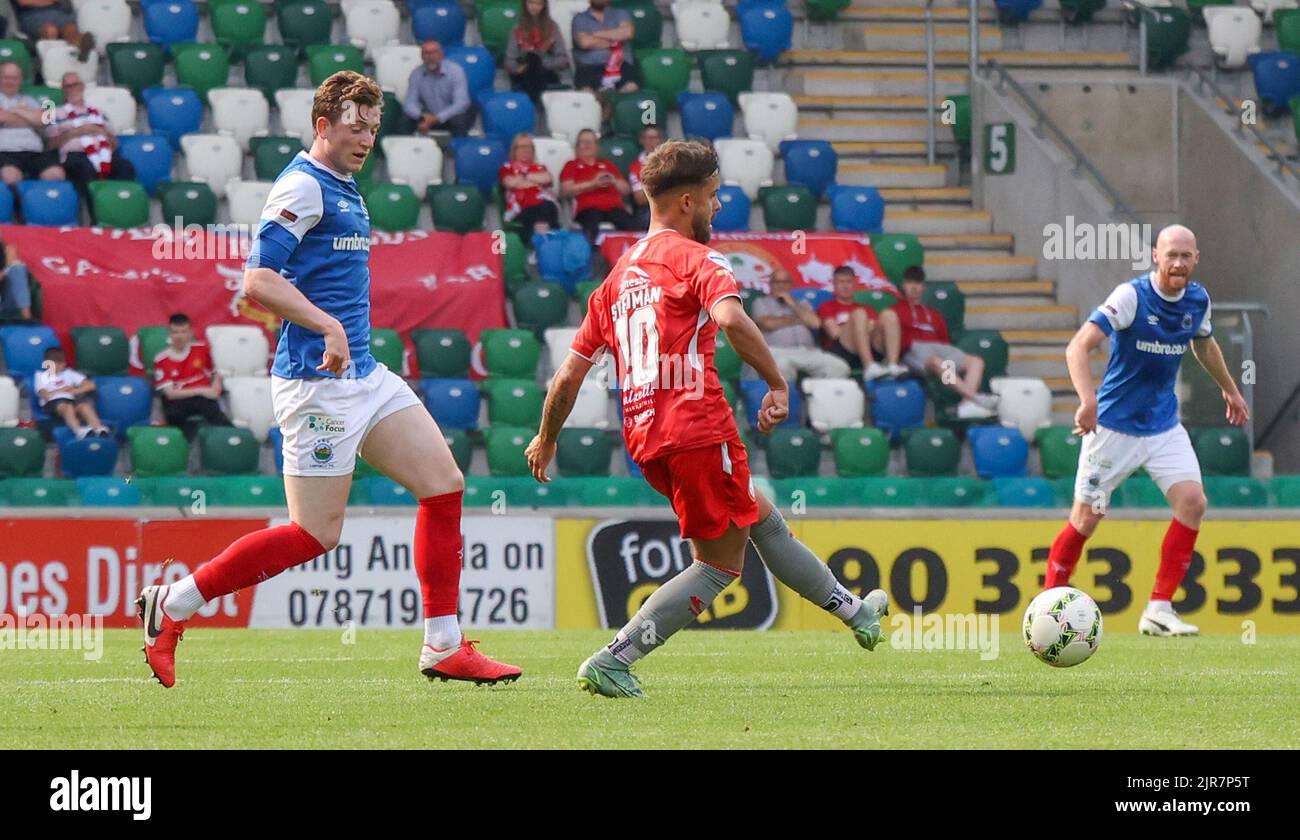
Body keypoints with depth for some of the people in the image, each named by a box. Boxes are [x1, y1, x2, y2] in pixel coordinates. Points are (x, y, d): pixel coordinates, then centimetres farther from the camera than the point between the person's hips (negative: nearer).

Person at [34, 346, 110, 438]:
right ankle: (80, 431, -66)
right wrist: (63, 389, 7)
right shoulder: (41, 375, 15)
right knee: (67, 407, -38)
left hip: (71, 400, 3)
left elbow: (90, 385, 14)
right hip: (52, 403, -3)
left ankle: (100, 430, -57)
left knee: (84, 406, -33)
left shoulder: (69, 373, 23)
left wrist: (73, 391, 4)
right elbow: (46, 395, -2)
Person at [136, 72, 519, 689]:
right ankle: (173, 605, 3)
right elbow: (257, 279, -23)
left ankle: (443, 647, 5)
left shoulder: (343, 188, 17)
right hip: (318, 382, -10)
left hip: (365, 374, 10)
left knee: (443, 485, 2)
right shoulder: (303, 187, -13)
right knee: (316, 534, -8)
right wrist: (328, 326, -30)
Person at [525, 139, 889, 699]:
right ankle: (611, 662, -11)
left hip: (646, 441, 8)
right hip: (698, 426, -8)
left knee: (763, 519, 23)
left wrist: (545, 442, 29)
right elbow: (729, 318, -25)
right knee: (720, 564, -1)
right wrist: (778, 383, -17)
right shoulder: (694, 258, -3)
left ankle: (853, 611, 35)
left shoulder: (616, 279, 18)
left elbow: (568, 375, 16)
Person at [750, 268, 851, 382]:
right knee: (781, 366, -43)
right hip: (779, 352, -4)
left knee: (840, 367, -22)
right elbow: (769, 324, -2)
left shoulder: (801, 304, 27)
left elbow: (815, 322, 8)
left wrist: (792, 304, 8)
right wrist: (797, 320, 9)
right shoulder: (761, 303, 18)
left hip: (808, 351, 4)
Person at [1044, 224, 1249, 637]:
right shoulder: (1131, 296, -19)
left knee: (1192, 502, -11)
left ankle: (1159, 609, -5)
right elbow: (1079, 346, -29)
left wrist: (1229, 389, 35)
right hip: (1114, 425, -5)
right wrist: (1088, 399, -44)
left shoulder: (1198, 300, 1)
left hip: (1164, 425, 5)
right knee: (1087, 516, -3)